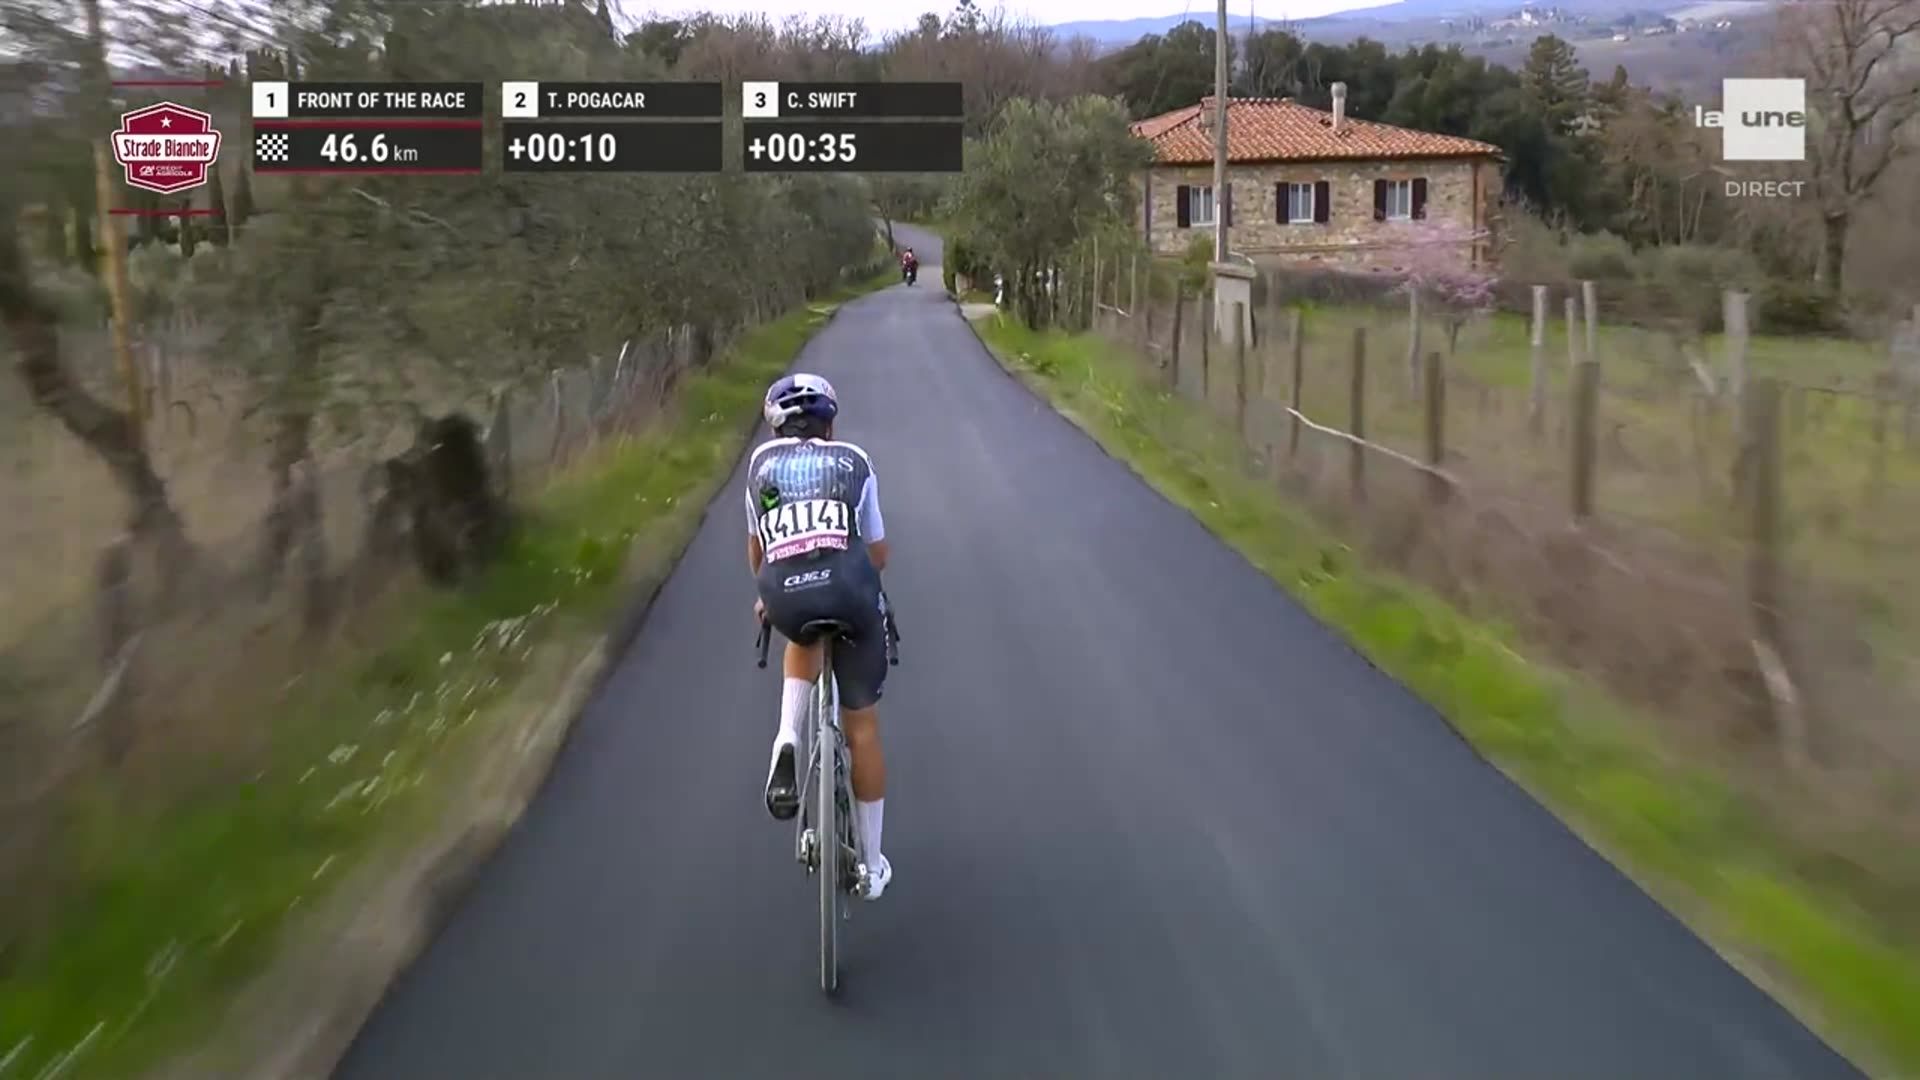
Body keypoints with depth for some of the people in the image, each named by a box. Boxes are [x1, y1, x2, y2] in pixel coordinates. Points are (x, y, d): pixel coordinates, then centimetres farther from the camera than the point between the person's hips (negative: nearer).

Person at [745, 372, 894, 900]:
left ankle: (787, 741, 13)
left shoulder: (761, 461, 20)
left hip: (785, 600, 1)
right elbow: (878, 552, 22)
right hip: (850, 593, -1)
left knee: (804, 638, 39)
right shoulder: (854, 461, 19)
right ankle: (872, 864, 24)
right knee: (862, 728, 15)